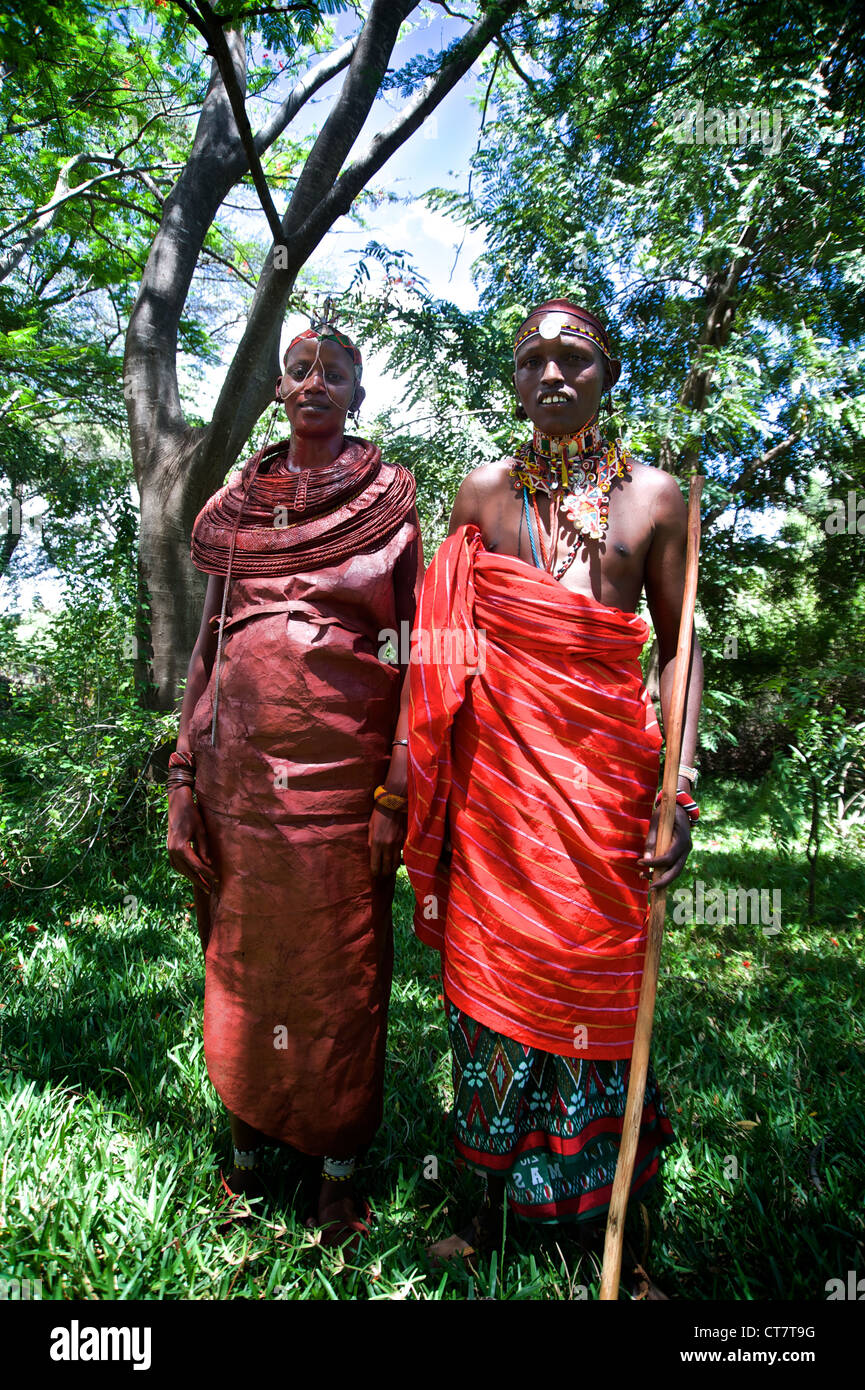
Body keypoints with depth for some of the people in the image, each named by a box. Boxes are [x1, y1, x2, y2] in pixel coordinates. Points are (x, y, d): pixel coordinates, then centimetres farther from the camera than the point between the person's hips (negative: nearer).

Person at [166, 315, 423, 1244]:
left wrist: (397, 792, -8)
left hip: (342, 765, -3)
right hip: (241, 765, 3)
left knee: (339, 965, 5)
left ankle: (338, 1165, 24)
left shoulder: (389, 501, 3)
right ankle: (247, 1140, 32)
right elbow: (209, 643, 13)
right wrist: (185, 772, 7)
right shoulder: (236, 505, 12)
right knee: (242, 952, 11)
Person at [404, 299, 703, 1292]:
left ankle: (596, 1214, 26)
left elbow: (679, 647, 5)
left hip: (604, 769, -1)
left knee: (595, 973, 4)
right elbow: (446, 642, 11)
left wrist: (680, 789, -5)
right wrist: (421, 758, 5)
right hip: (498, 767, 1)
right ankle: (494, 1198, 27)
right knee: (493, 968, 7)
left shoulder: (654, 497, 6)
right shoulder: (483, 492, 10)